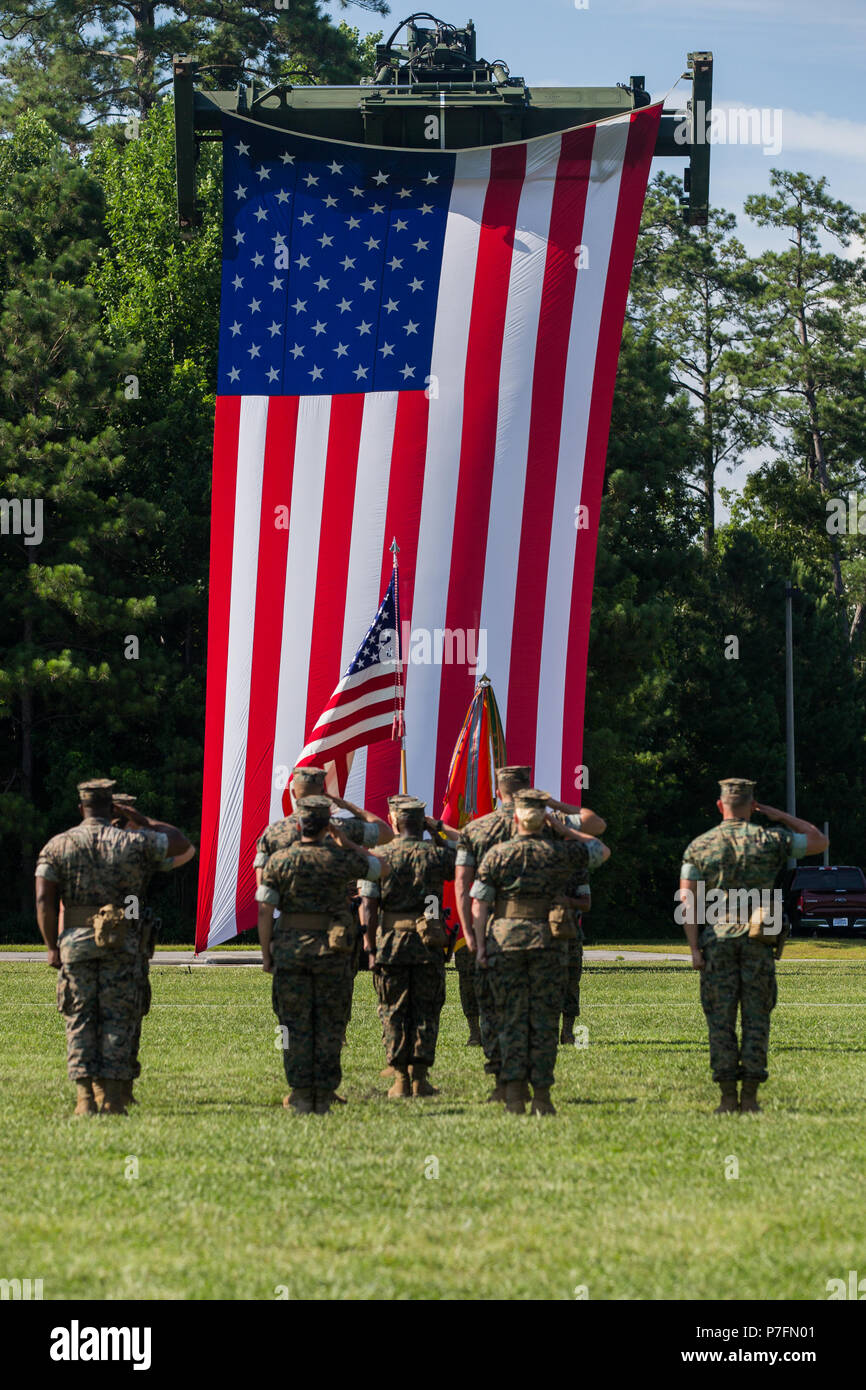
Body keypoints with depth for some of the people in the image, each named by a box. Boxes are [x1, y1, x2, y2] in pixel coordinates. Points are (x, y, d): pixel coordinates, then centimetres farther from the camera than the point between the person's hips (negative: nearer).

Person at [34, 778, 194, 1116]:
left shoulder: (58, 845, 2)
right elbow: (181, 843, 16)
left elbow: (44, 901, -4)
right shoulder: (134, 842, 1)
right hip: (121, 943, 0)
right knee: (117, 1018, 5)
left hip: (75, 939, 0)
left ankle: (86, 1098, -2)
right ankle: (112, 1097, 2)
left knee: (80, 1018, 5)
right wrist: (140, 819, 21)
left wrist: (52, 946, 2)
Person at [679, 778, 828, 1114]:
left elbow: (686, 902, -2)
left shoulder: (699, 847, 4)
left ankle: (727, 1098, 0)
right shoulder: (769, 840, 1)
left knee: (721, 1020, 3)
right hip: (758, 939, 0)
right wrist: (779, 816, 15)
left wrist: (694, 949, -2)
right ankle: (750, 1098, 0)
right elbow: (819, 841, 14)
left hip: (716, 938, 0)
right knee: (756, 1019, 4)